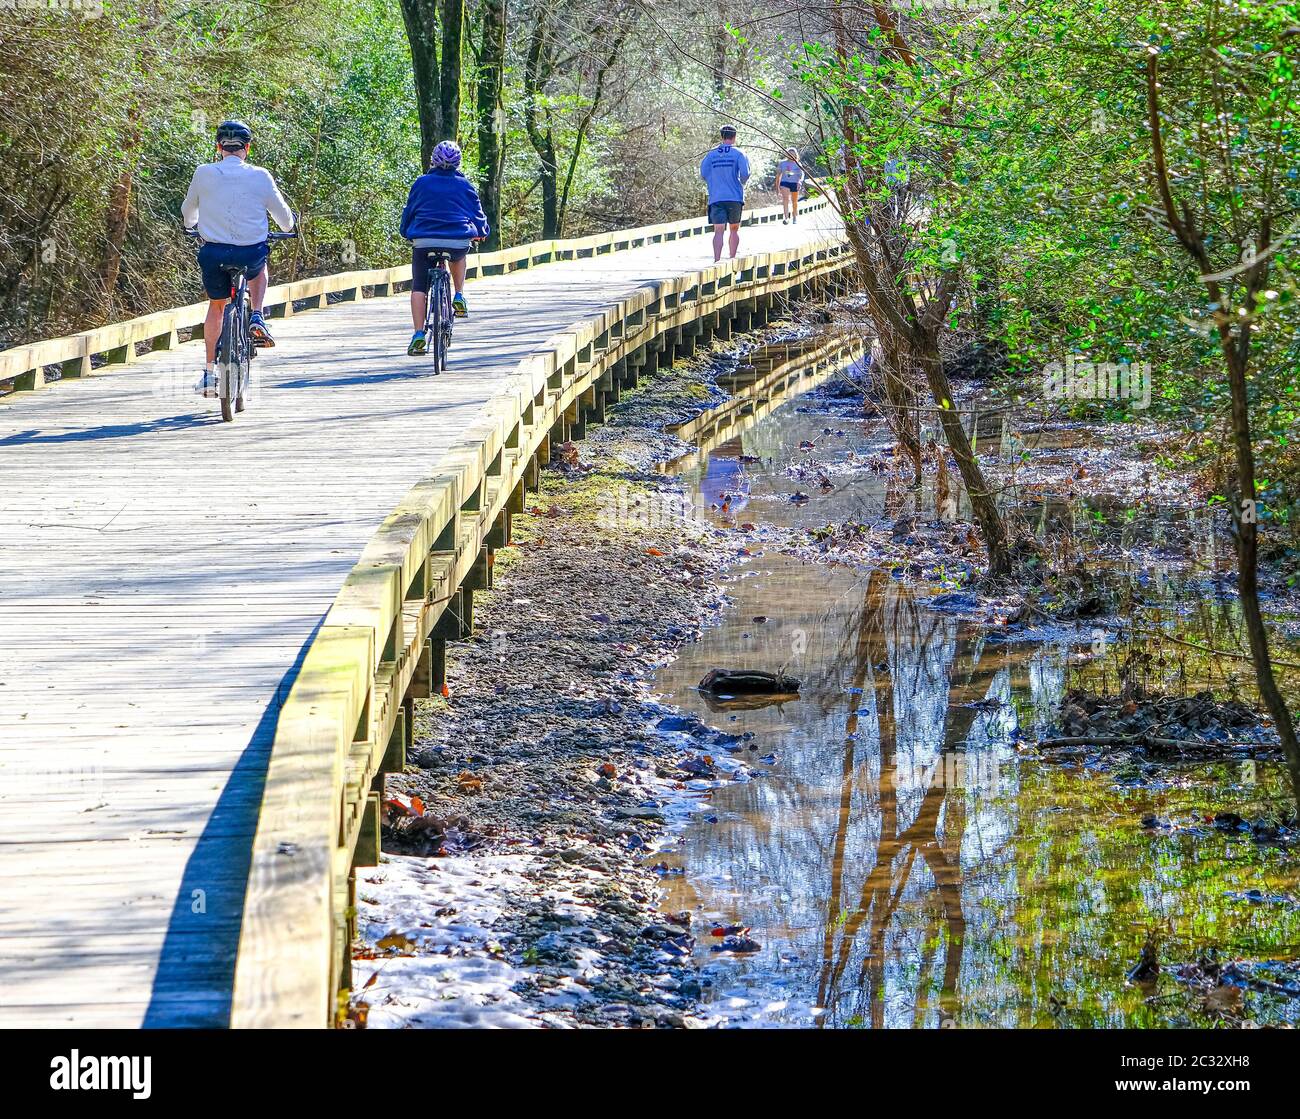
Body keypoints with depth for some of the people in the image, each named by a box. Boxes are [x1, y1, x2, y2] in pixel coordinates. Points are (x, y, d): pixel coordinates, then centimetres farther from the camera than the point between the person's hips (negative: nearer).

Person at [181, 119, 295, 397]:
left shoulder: (203, 173, -2)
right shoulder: (260, 176, -4)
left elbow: (188, 213, 15)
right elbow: (284, 217, 6)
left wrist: (194, 224, 39)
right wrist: (288, 226, 31)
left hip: (214, 253, 1)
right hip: (251, 253, -1)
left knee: (216, 306, 21)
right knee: (259, 268, 36)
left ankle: (209, 373, 19)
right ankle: (257, 319, 16)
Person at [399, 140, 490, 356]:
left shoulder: (421, 183, 6)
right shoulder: (464, 185, 6)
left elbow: (409, 211, 14)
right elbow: (477, 212, 14)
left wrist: (406, 232, 32)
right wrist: (482, 232, 34)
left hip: (423, 241, -1)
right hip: (458, 241, 1)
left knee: (418, 288, 6)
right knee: (458, 256, 38)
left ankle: (418, 335, -7)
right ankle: (459, 296, 21)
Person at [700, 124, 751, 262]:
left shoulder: (711, 155, 7)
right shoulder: (738, 154, -1)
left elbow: (703, 174, 1)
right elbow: (745, 173, -10)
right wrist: (741, 183, 12)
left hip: (716, 198, 1)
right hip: (735, 197, -1)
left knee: (719, 230, -7)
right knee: (734, 229, 16)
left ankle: (717, 260, -23)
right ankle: (732, 259, 20)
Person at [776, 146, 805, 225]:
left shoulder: (797, 164, 4)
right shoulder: (782, 163, 7)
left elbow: (802, 174, -2)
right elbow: (779, 174, 14)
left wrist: (800, 181, -22)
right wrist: (777, 185, 13)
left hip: (794, 183, 1)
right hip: (785, 183, -1)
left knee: (794, 202, 12)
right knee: (785, 199, -23)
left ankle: (795, 217, 31)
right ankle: (786, 217, -34)